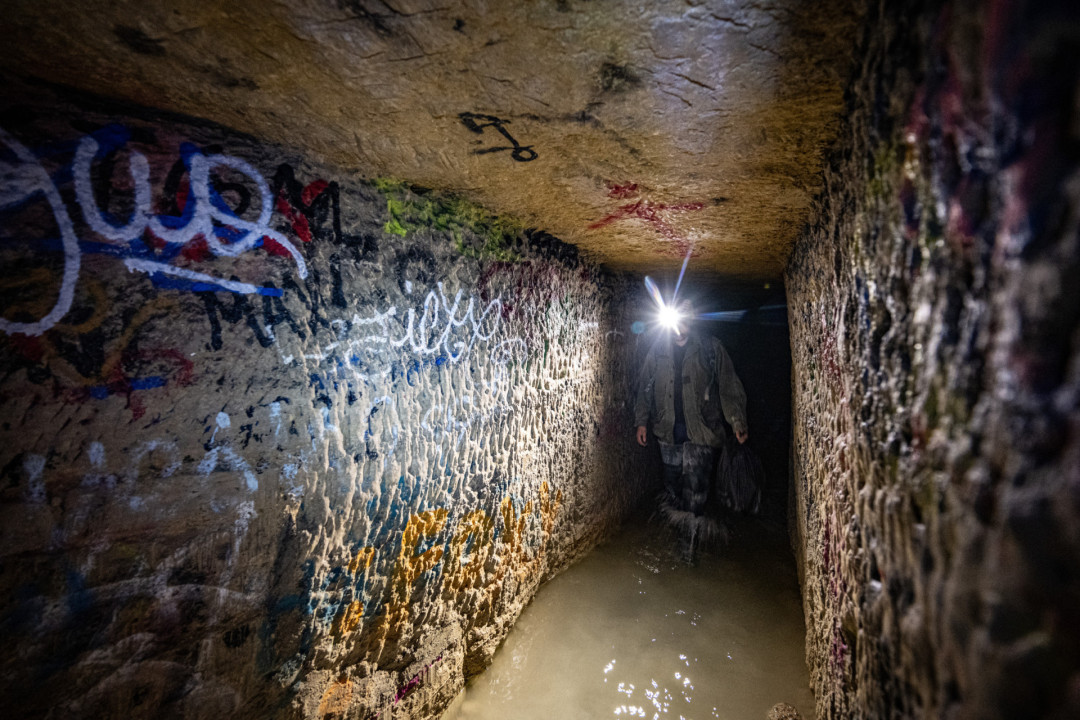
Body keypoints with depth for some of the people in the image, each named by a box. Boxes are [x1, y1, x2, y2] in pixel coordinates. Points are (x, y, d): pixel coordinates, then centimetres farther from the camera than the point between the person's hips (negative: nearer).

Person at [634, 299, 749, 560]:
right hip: (669, 430, 3)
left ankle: (690, 539, 13)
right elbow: (645, 388, 12)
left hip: (701, 431, -3)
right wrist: (641, 421, 8)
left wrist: (738, 423, -6)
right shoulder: (658, 350, 7)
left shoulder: (710, 347, 1)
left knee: (695, 487, -4)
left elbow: (729, 387, 1)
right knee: (672, 483, 9)